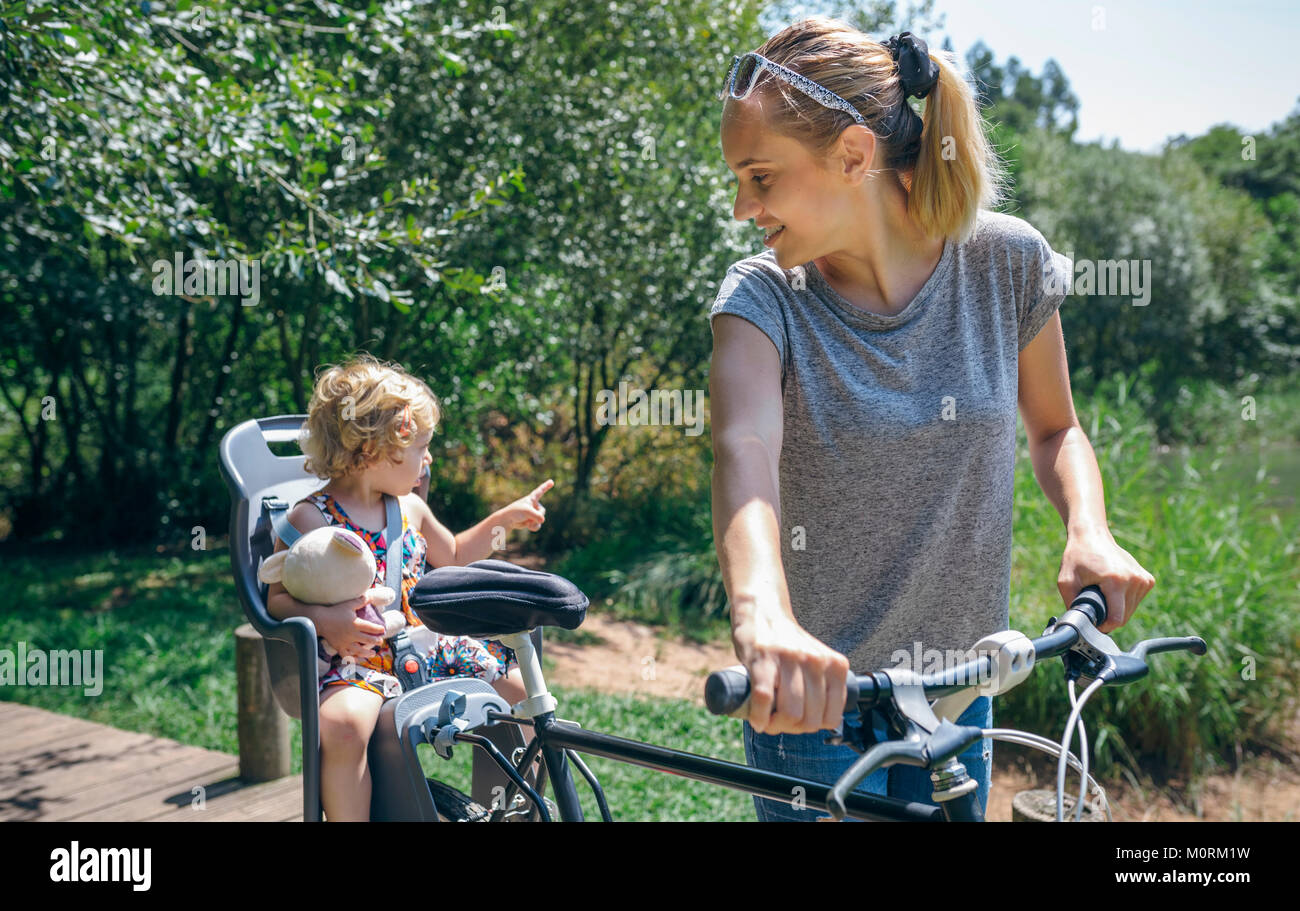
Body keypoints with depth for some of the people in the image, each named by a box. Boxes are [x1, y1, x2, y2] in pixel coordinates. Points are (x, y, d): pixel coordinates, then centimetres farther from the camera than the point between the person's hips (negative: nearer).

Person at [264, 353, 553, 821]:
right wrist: (323, 619, -29)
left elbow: (452, 555, 28)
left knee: (524, 686, 3)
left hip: (424, 646, 7)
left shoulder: (409, 509, 10)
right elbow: (278, 600, -10)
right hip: (355, 659, -6)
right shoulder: (310, 519, -10)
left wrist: (505, 519, 21)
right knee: (343, 722, -38)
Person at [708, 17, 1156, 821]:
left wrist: (1089, 531, -14)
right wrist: (763, 615, -53)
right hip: (815, 689, -2)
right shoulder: (763, 296, -14)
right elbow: (745, 450, -34)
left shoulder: (1004, 261, -9)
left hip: (961, 686, 2)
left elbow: (1054, 426, 6)